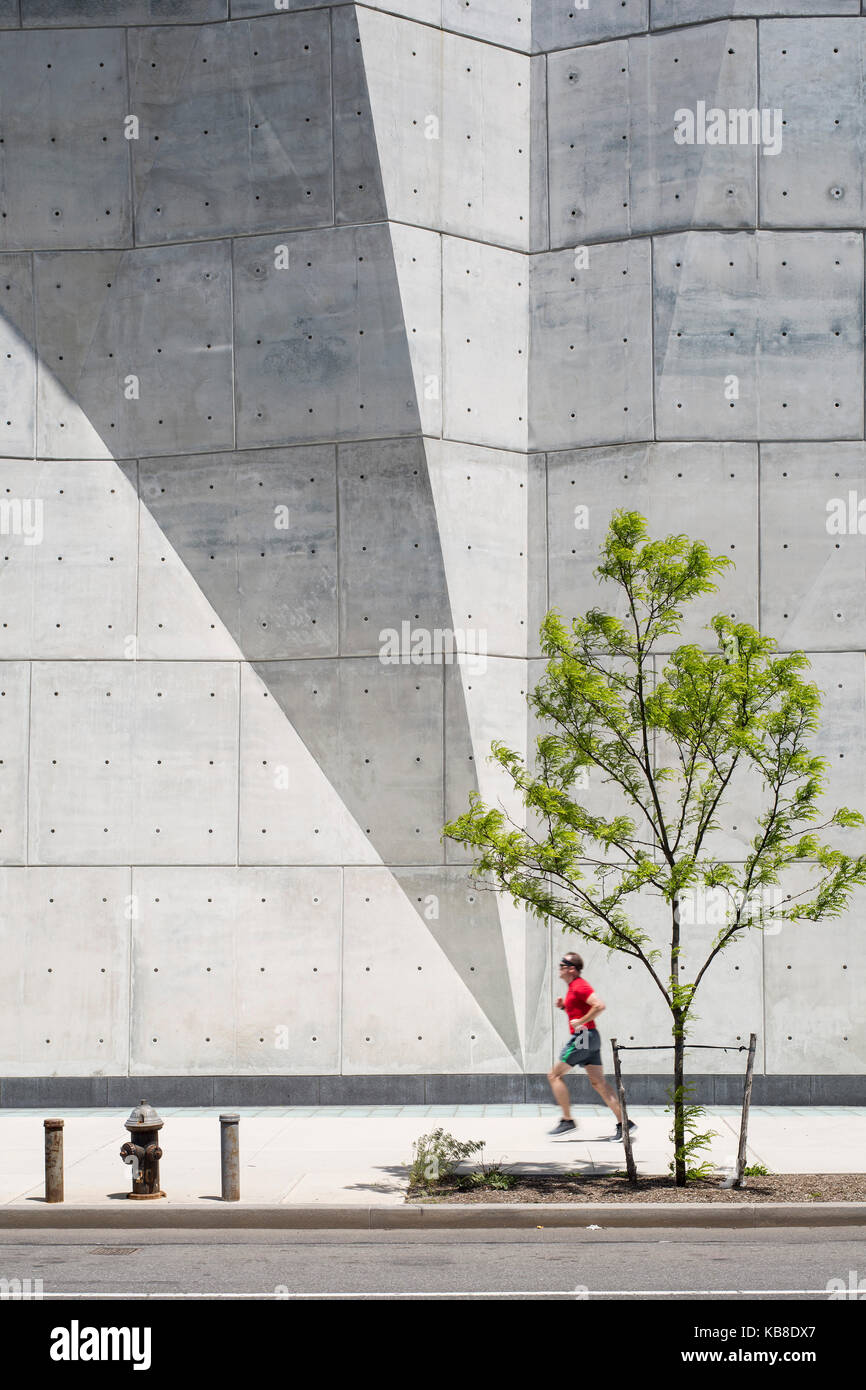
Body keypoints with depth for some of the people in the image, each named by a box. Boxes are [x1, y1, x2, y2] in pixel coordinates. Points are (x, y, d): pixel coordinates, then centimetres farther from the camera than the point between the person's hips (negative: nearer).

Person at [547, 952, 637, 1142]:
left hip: (583, 1036, -10)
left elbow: (600, 1005, -25)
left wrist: (581, 1021, -20)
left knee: (554, 1075, -2)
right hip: (589, 1039, 10)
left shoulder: (579, 986, -13)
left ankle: (567, 1120, -1)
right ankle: (624, 1122, 2)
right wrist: (564, 1006, 14)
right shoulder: (574, 986, 18)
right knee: (598, 1083, 7)